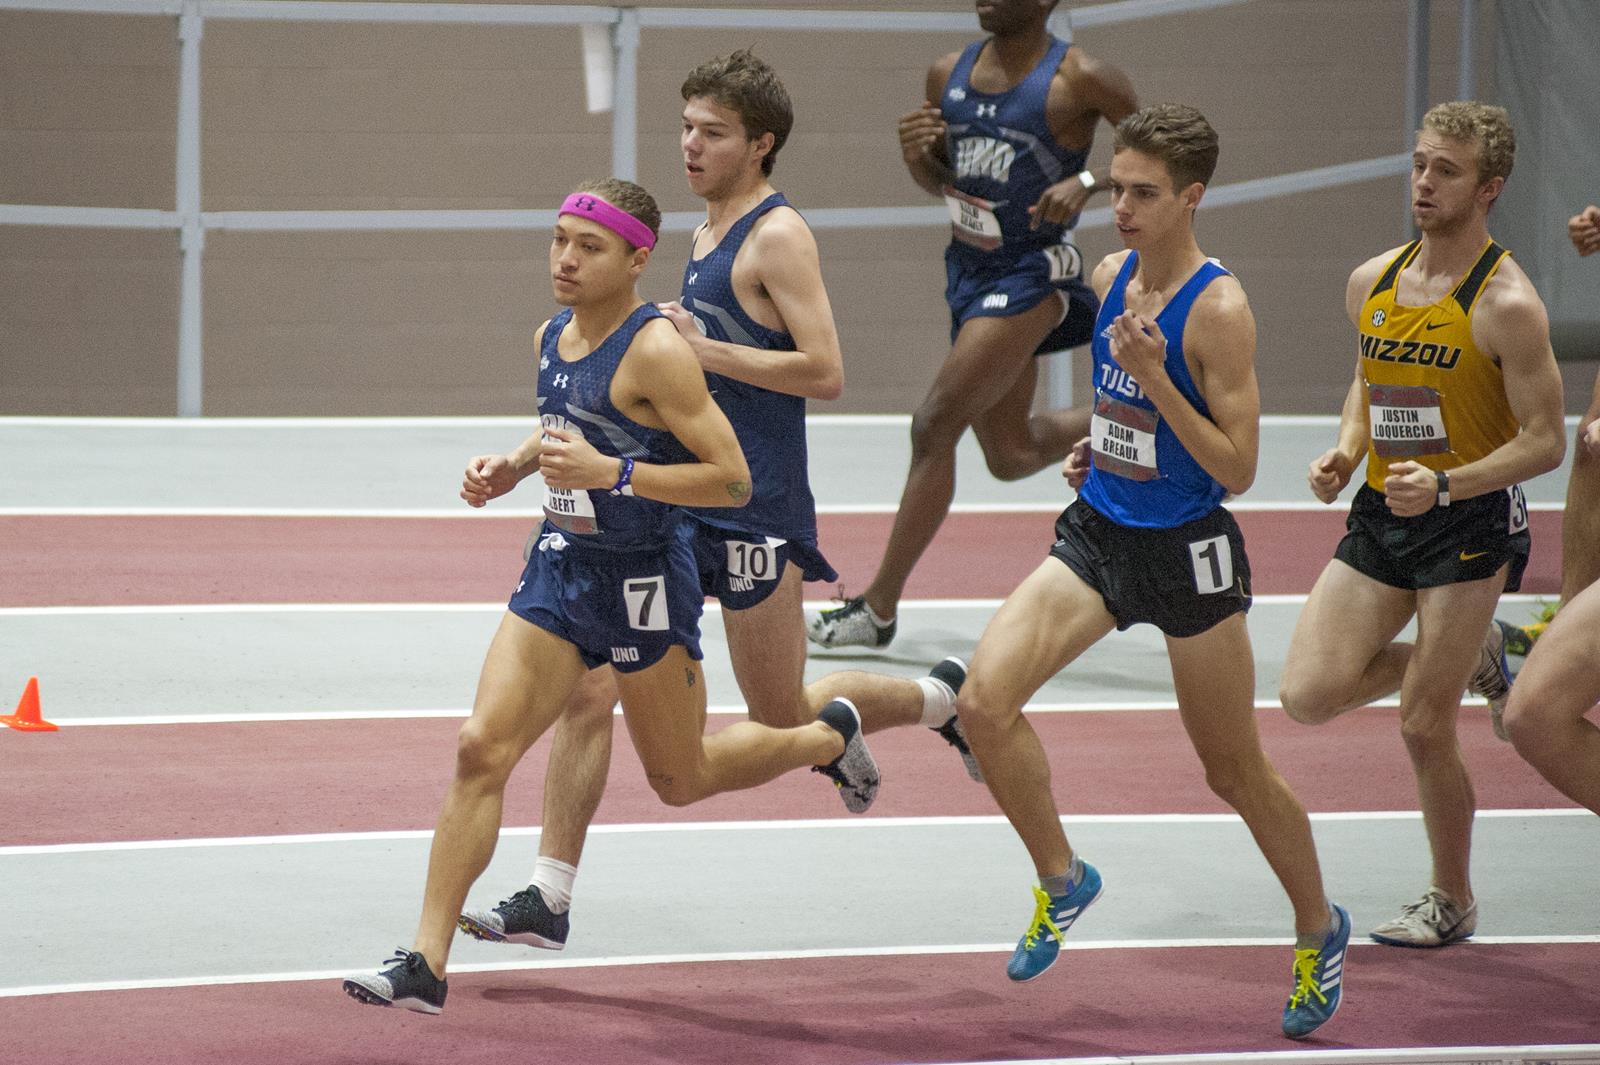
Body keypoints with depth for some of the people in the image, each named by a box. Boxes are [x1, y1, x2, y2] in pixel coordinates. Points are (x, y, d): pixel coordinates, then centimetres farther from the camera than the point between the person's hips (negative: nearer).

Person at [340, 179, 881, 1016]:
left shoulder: (655, 352, -19)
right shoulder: (553, 337, 4)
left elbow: (733, 481, -21)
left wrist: (610, 473, -29)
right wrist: (516, 465, 6)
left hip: (642, 580, -6)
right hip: (559, 569, 6)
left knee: (680, 780, 13)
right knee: (481, 750, -8)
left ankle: (829, 735, 42)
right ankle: (425, 964, -8)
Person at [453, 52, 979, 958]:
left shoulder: (779, 236, -13)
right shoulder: (711, 229, 13)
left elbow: (825, 373, -20)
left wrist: (704, 348, -21)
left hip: (752, 510, -8)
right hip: (674, 494, 8)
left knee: (786, 718, 7)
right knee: (587, 689, -4)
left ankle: (943, 697, 33)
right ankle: (549, 900, -3)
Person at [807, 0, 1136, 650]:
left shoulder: (1079, 79, -12)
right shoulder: (950, 74, 6)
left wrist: (1087, 182, -21)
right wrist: (916, 155, -5)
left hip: (1031, 273, -7)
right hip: (969, 270, 8)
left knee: (934, 426, -13)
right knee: (1011, 455, 17)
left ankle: (879, 606, -5)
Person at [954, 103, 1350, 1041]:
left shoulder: (1219, 310, -18)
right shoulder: (1111, 277, 3)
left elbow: (1236, 470, -19)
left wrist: (1154, 380, -27)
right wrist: (1093, 447, 9)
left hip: (1187, 550, -6)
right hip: (1097, 536, 6)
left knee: (1237, 770, 7)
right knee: (985, 701, -14)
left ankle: (1320, 930, 30)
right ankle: (1061, 878, 6)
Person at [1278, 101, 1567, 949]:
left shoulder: (1506, 304, -14)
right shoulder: (1371, 283, 6)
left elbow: (1545, 441, -13)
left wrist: (1444, 484, -26)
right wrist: (1346, 450, 3)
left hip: (1468, 526, -6)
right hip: (1379, 520, 6)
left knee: (1422, 728, -4)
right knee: (1310, 696, -7)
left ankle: (1452, 901, 18)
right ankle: (1469, 659, 20)